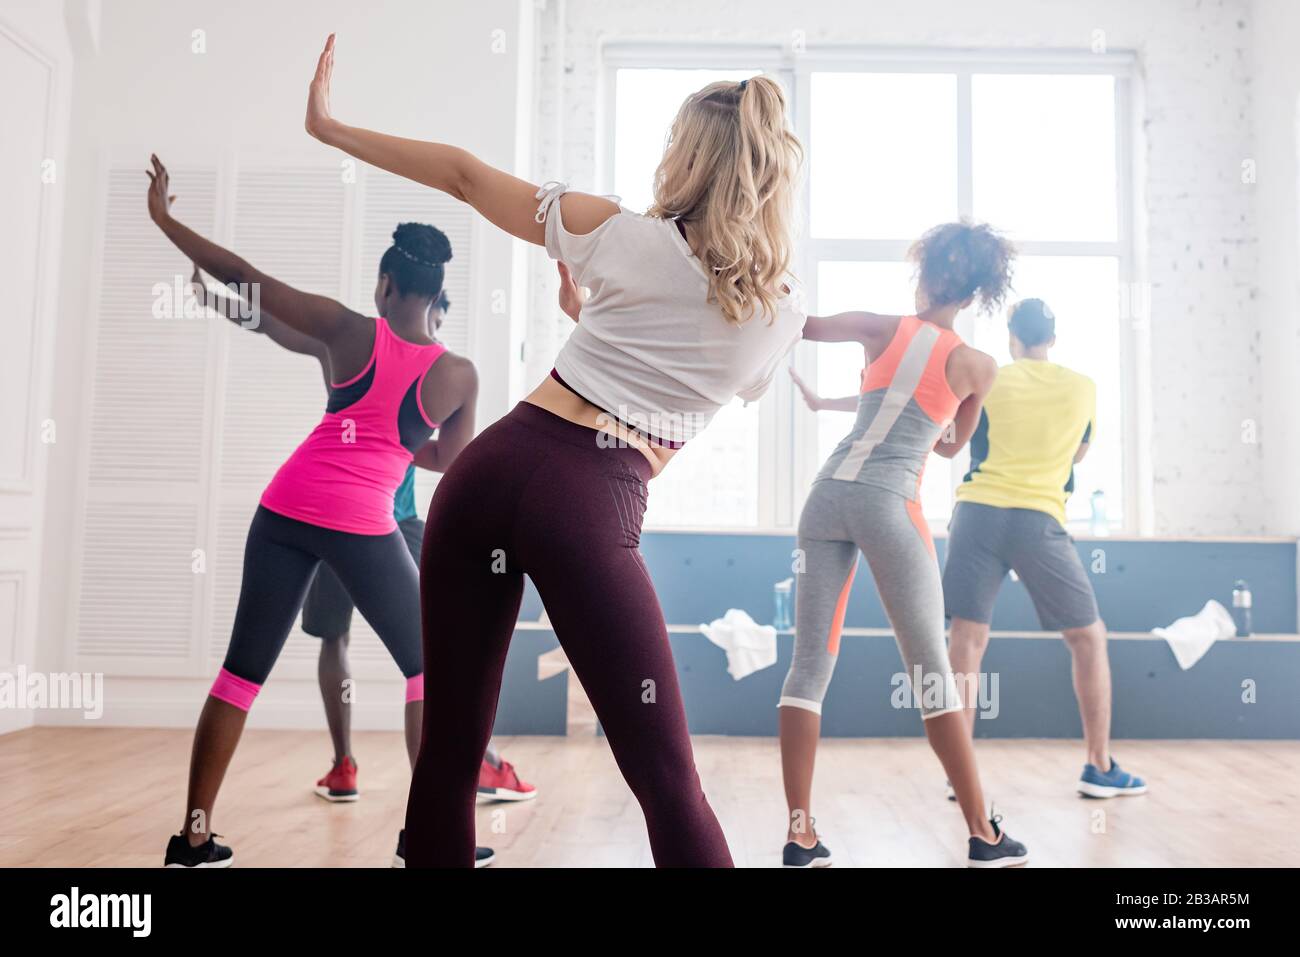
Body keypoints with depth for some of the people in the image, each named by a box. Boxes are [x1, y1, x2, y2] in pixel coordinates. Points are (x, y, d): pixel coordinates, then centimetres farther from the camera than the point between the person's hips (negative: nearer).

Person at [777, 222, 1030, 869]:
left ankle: (800, 837, 5)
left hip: (829, 491, 3)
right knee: (930, 666, 5)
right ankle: (983, 837, 14)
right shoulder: (978, 366, 6)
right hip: (889, 501, -2)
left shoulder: (884, 329, 7)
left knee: (810, 662, 4)